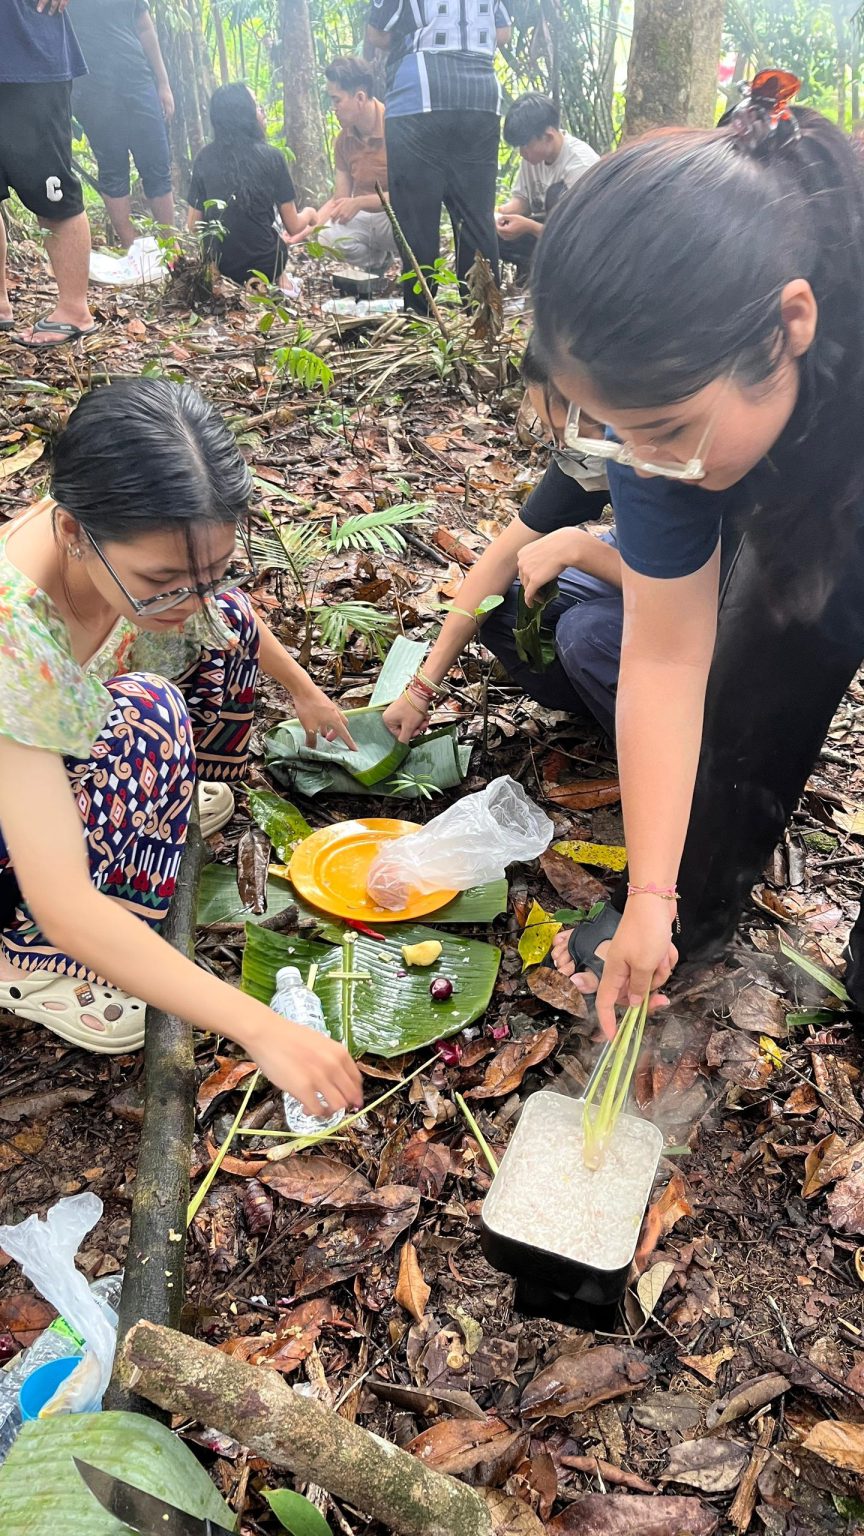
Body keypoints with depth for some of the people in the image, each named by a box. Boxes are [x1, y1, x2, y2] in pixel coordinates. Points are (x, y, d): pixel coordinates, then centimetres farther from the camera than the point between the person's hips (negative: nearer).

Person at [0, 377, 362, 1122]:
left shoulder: (136, 541, -24)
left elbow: (215, 609, 2)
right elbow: (66, 907, -45)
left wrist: (303, 690, 15)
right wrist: (262, 1028, -47)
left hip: (68, 747, 6)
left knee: (226, 625, -4)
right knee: (147, 718, -34)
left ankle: (175, 800, 18)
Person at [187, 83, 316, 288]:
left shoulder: (204, 157, 0)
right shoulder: (271, 156, -7)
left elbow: (193, 227, 4)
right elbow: (293, 227, -1)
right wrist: (308, 214, 24)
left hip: (218, 266, 2)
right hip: (264, 265, -2)